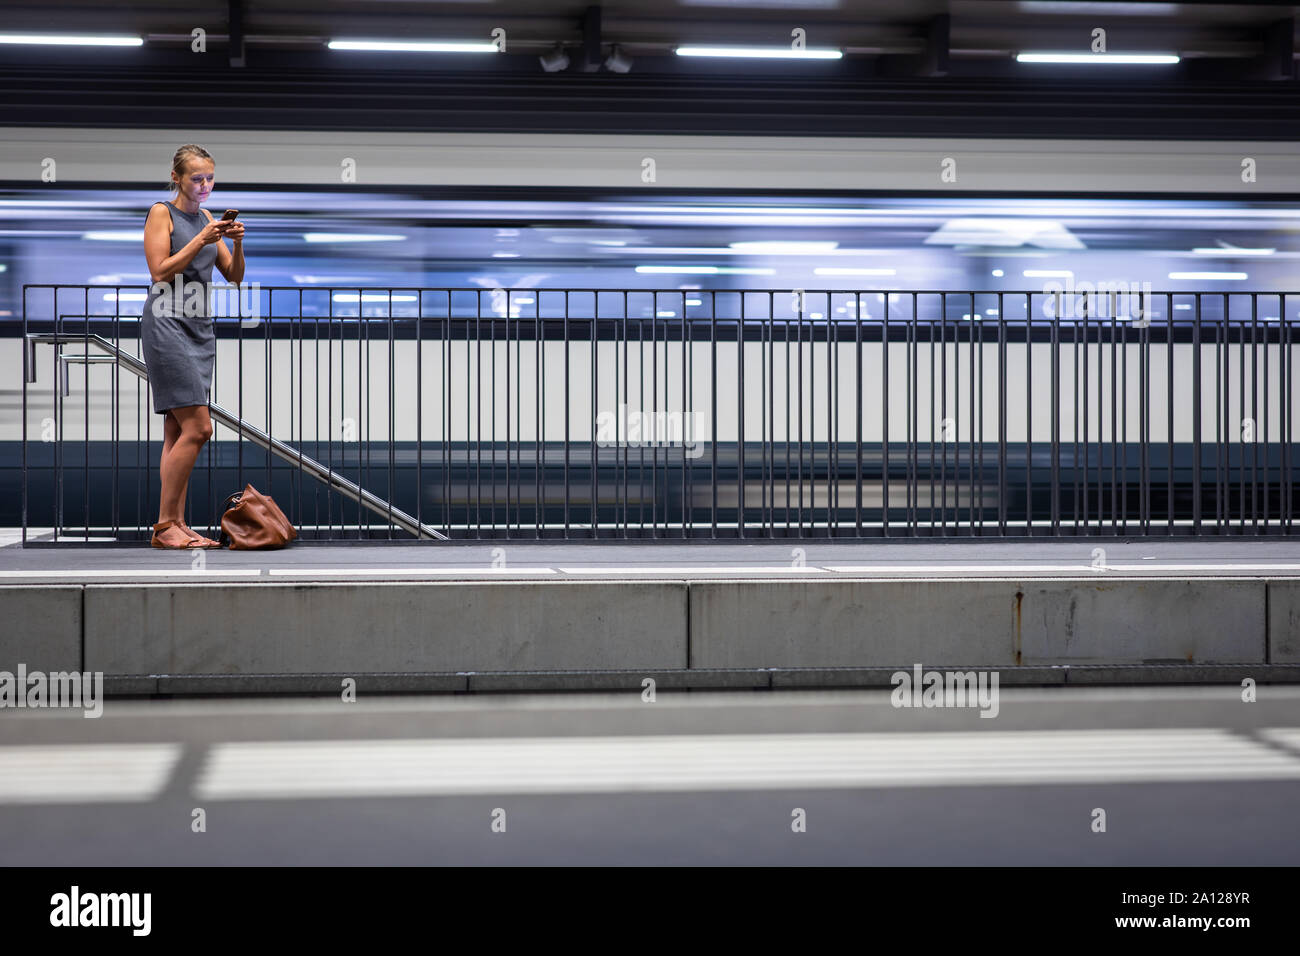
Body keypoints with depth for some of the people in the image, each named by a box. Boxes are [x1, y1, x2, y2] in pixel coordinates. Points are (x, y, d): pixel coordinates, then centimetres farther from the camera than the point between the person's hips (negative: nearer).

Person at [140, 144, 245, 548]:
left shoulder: (207, 218, 17)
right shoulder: (161, 213, -3)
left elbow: (234, 276, 16)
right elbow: (160, 271, -11)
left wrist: (237, 243, -2)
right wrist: (201, 240, -15)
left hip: (200, 327, 7)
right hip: (167, 325, -7)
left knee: (177, 431, 6)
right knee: (198, 427, -14)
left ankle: (176, 523, 6)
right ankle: (164, 525, -9)